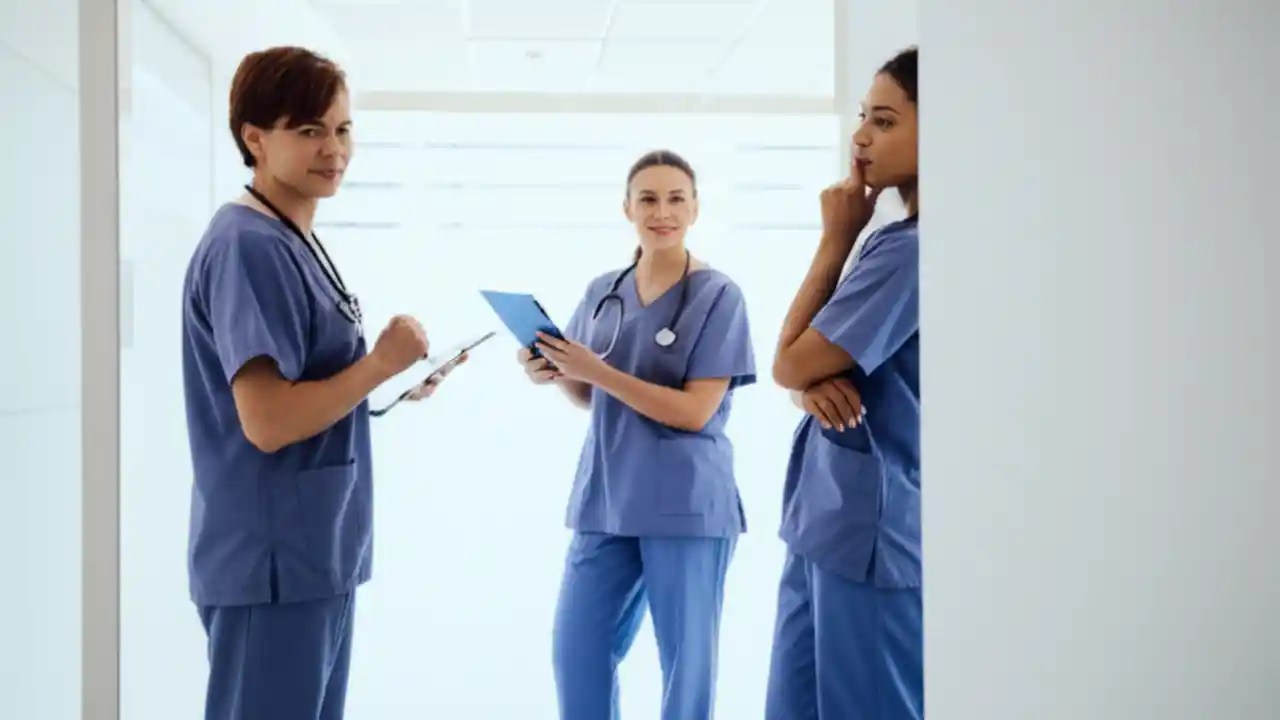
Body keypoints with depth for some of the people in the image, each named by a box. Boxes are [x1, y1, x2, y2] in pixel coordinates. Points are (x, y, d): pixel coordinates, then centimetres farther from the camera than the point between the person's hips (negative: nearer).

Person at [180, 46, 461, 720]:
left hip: (319, 553, 10)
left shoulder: (297, 244, 12)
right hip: (273, 561, -10)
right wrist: (382, 362, -14)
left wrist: (394, 386, 5)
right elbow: (268, 421, -24)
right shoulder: (248, 247, -17)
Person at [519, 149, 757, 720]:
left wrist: (597, 371, -20)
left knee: (685, 659, 6)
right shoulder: (601, 293, 8)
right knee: (575, 651, 10)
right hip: (604, 497, 5)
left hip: (686, 503, -5)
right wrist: (556, 375, -6)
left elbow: (694, 411, -14)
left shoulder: (718, 296, -7)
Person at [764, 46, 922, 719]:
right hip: (827, 525, 9)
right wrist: (814, 381, -10)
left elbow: (788, 363, -12)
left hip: (873, 535, -9)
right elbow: (800, 369, 14)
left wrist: (835, 240, -5)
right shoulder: (892, 241, 13)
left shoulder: (908, 250, -18)